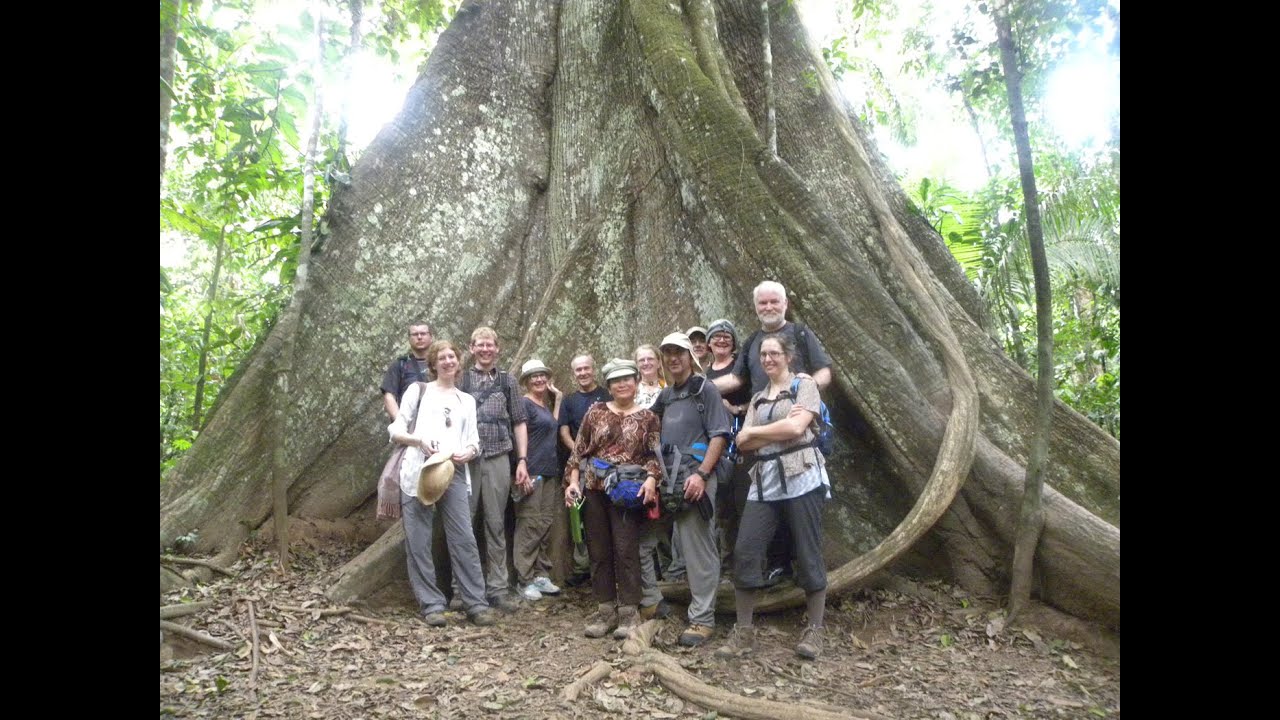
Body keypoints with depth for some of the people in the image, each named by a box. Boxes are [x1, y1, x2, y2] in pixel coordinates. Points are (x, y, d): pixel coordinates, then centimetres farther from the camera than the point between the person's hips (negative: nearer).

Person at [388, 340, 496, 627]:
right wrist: (419, 441, -12)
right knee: (419, 541, -3)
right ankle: (431, 604, 6)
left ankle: (476, 603, 1)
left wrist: (467, 452, -7)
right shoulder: (419, 391, 12)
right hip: (418, 471, -2)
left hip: (454, 473, 2)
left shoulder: (467, 401, 22)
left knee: (464, 539, -5)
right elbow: (396, 430, 7)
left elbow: (474, 441, 16)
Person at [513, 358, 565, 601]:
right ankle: (525, 580, 1)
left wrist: (558, 399, 7)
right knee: (529, 526, -5)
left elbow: (553, 427, 8)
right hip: (532, 472, -8)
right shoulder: (524, 404, -7)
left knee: (546, 525, 11)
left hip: (551, 472, 8)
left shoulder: (547, 404, 17)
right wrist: (524, 472, -18)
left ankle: (541, 575, 19)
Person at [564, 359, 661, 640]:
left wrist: (651, 479, -15)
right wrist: (573, 481, 0)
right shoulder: (596, 411, 8)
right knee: (598, 551, 7)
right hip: (593, 490, 3)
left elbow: (654, 454, 2)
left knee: (626, 550, -5)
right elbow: (579, 449, 9)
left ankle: (628, 611, 6)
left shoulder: (648, 417, 5)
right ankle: (606, 609, 17)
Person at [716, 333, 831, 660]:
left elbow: (796, 428, -14)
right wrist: (780, 429, -6)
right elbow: (743, 442, 8)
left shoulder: (804, 385, 3)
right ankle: (744, 632, 8)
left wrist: (756, 430, -1)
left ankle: (814, 630, 14)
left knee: (808, 554, 0)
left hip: (801, 477, -5)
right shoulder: (758, 398, 19)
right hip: (764, 481, 5)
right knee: (745, 551, -2)